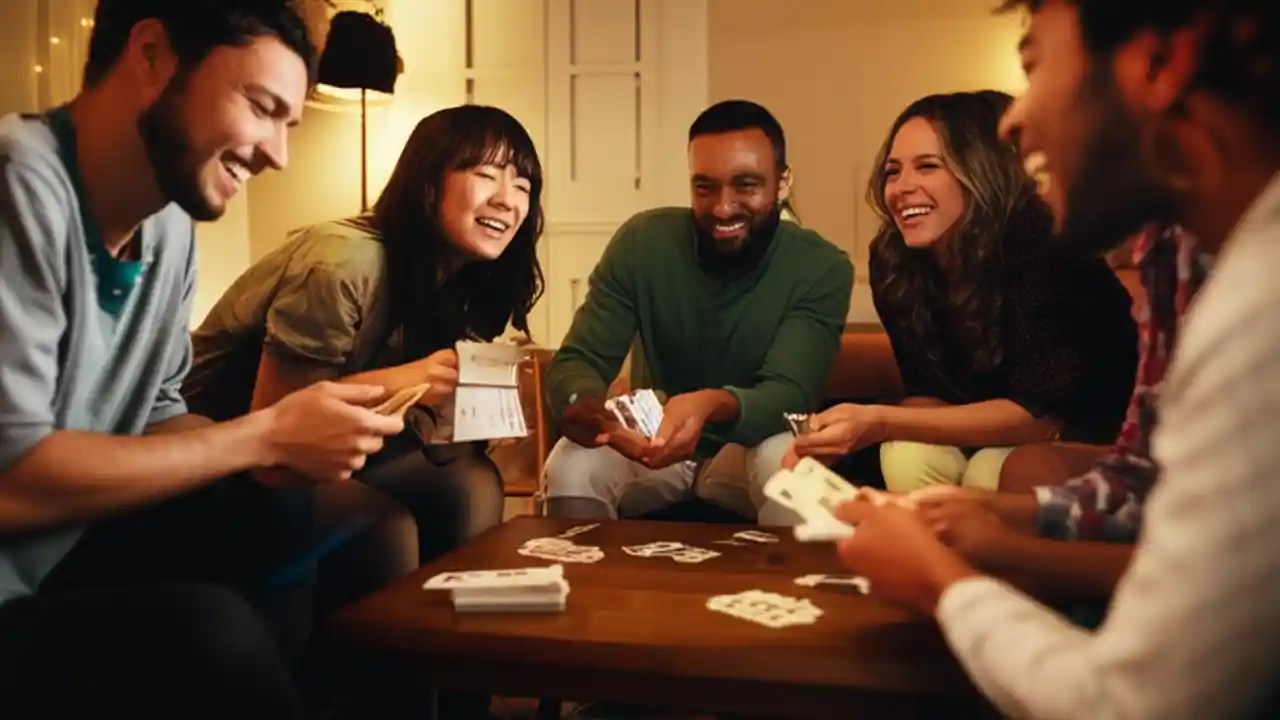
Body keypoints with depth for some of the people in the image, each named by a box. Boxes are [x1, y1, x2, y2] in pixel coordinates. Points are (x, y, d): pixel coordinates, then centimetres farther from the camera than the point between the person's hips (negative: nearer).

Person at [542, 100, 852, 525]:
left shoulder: (821, 269, -17)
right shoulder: (642, 242, -13)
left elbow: (788, 393, -27)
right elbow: (576, 362, -16)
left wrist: (713, 405, -51)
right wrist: (585, 408, -42)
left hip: (756, 446, -1)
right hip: (659, 442, 1)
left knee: (790, 464, -34)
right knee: (571, 464, -27)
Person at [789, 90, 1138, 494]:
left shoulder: (1041, 247, -27)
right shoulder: (892, 260, -12)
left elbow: (1041, 411, -30)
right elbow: (932, 394, -8)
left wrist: (880, 422, -39)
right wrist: (856, 430, -31)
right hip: (1003, 433, 4)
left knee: (990, 474, -30)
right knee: (909, 457, -24)